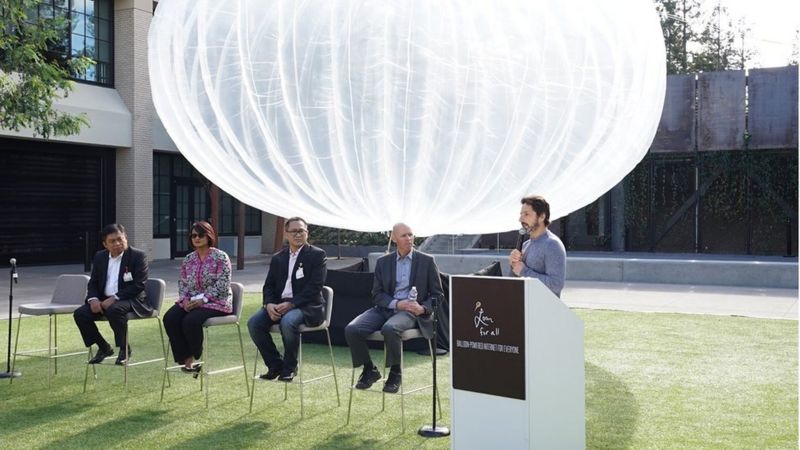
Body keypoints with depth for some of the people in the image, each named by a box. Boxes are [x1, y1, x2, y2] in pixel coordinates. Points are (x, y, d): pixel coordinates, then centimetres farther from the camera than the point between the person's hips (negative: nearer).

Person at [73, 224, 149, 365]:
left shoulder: (138, 256, -7)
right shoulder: (100, 257, 11)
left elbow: (139, 285, -15)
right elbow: (93, 282, 15)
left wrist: (115, 298, -22)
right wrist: (93, 299, -8)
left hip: (130, 300, -6)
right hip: (104, 300, 6)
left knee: (114, 310, -37)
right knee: (80, 314, -15)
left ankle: (124, 349, -15)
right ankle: (104, 348, 4)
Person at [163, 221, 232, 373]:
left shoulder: (221, 257, -7)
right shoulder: (188, 259, 12)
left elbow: (222, 285, -14)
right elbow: (182, 282, 12)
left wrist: (203, 299, -21)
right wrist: (185, 299, -8)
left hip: (215, 302, -6)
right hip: (191, 301, 6)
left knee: (191, 320, -30)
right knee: (170, 318, -19)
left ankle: (196, 358, -6)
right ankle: (186, 358, -11)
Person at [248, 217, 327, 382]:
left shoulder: (317, 255, 0)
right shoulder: (277, 258, 17)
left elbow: (315, 286, -10)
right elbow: (268, 286, 14)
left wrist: (291, 304, -19)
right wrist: (269, 304, -9)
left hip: (307, 306, -5)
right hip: (279, 305, 5)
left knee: (288, 322, -36)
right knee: (254, 323, -20)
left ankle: (290, 367, -13)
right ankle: (275, 365, -3)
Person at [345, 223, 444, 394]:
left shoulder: (427, 261, 6)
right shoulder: (383, 262, 13)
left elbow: (437, 295, 7)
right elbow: (377, 294, 9)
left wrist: (423, 308, -14)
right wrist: (396, 304, -11)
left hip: (412, 312, -3)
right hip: (385, 308, 4)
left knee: (389, 328, -37)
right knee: (351, 329, -21)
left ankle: (395, 373, -14)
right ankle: (369, 370, 1)